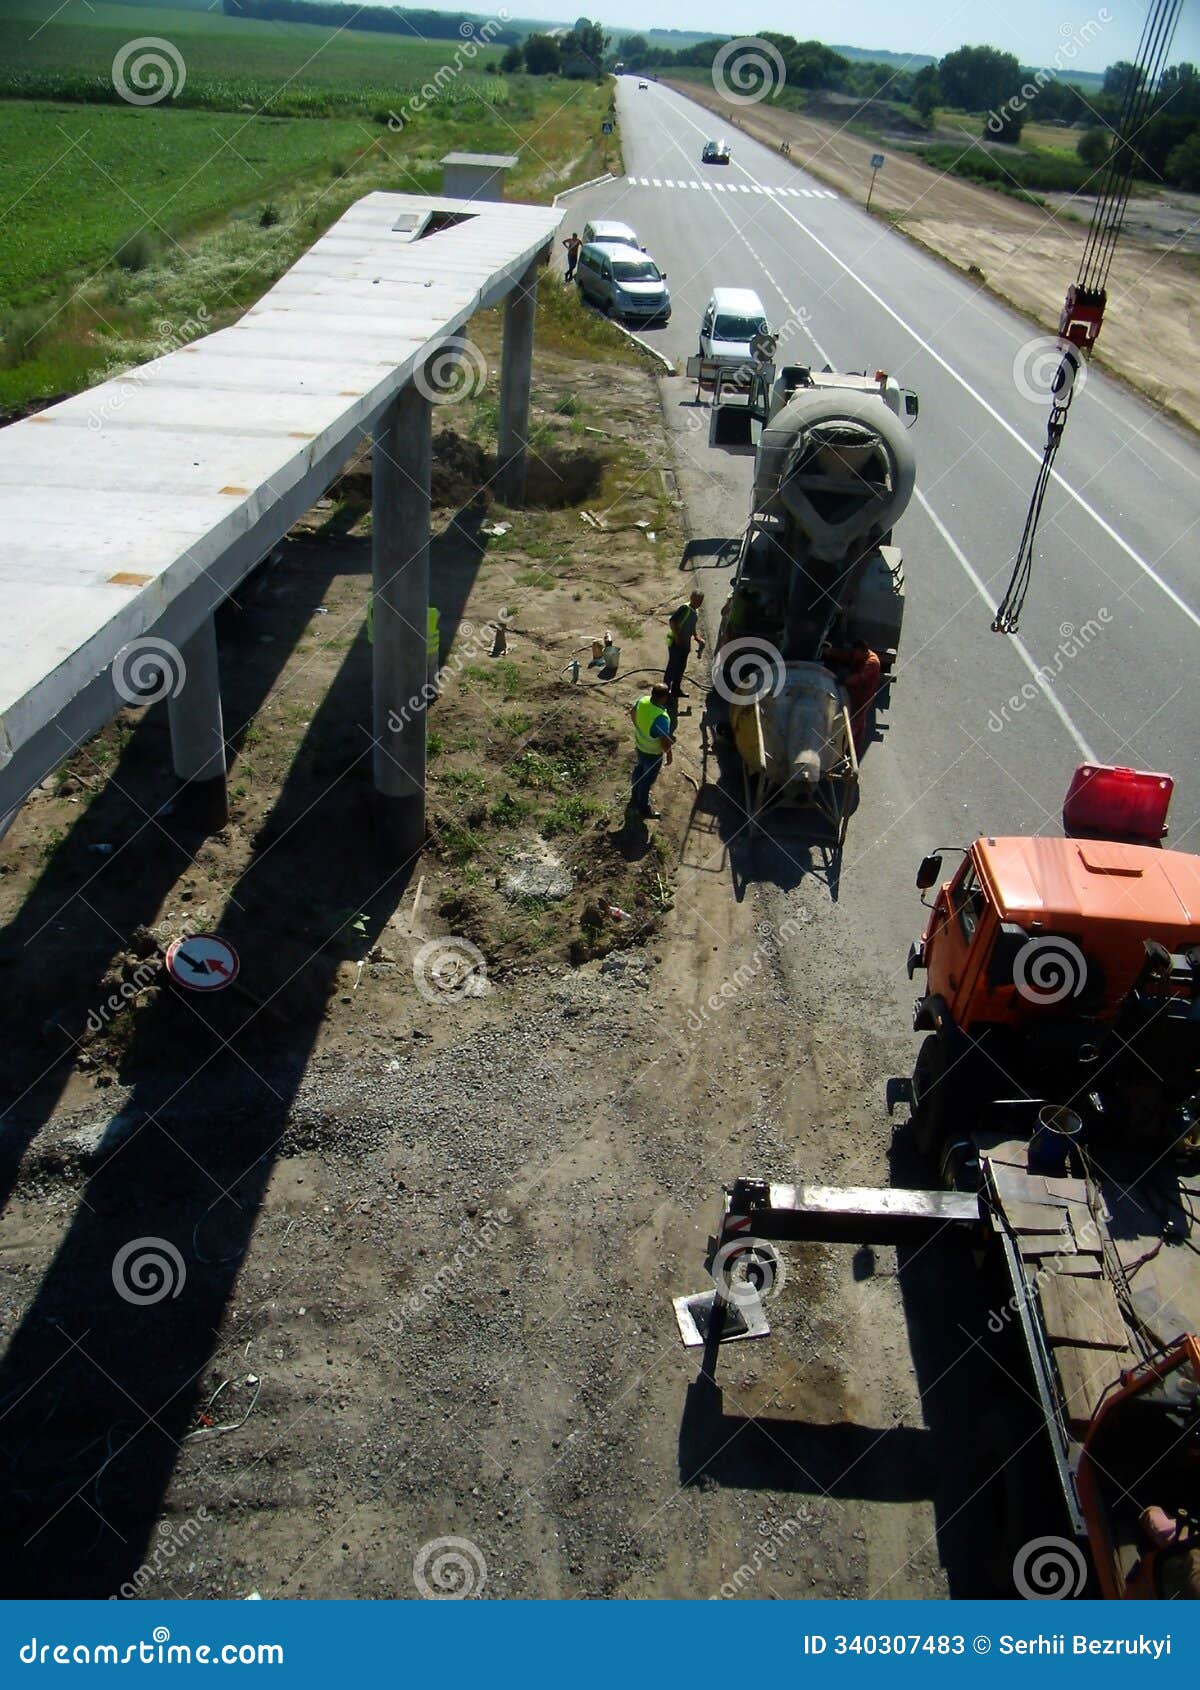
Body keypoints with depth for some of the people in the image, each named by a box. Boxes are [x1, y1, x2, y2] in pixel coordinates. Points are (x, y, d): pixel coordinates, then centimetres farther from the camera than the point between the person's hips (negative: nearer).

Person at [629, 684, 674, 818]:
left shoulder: (643, 700, -19)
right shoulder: (661, 718, -40)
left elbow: (633, 713, 4)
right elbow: (665, 743, -33)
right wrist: (668, 754, -12)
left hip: (640, 744, 7)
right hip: (653, 753, -7)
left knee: (639, 771, 30)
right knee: (647, 779, 16)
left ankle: (635, 799, 53)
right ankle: (643, 808, 38)